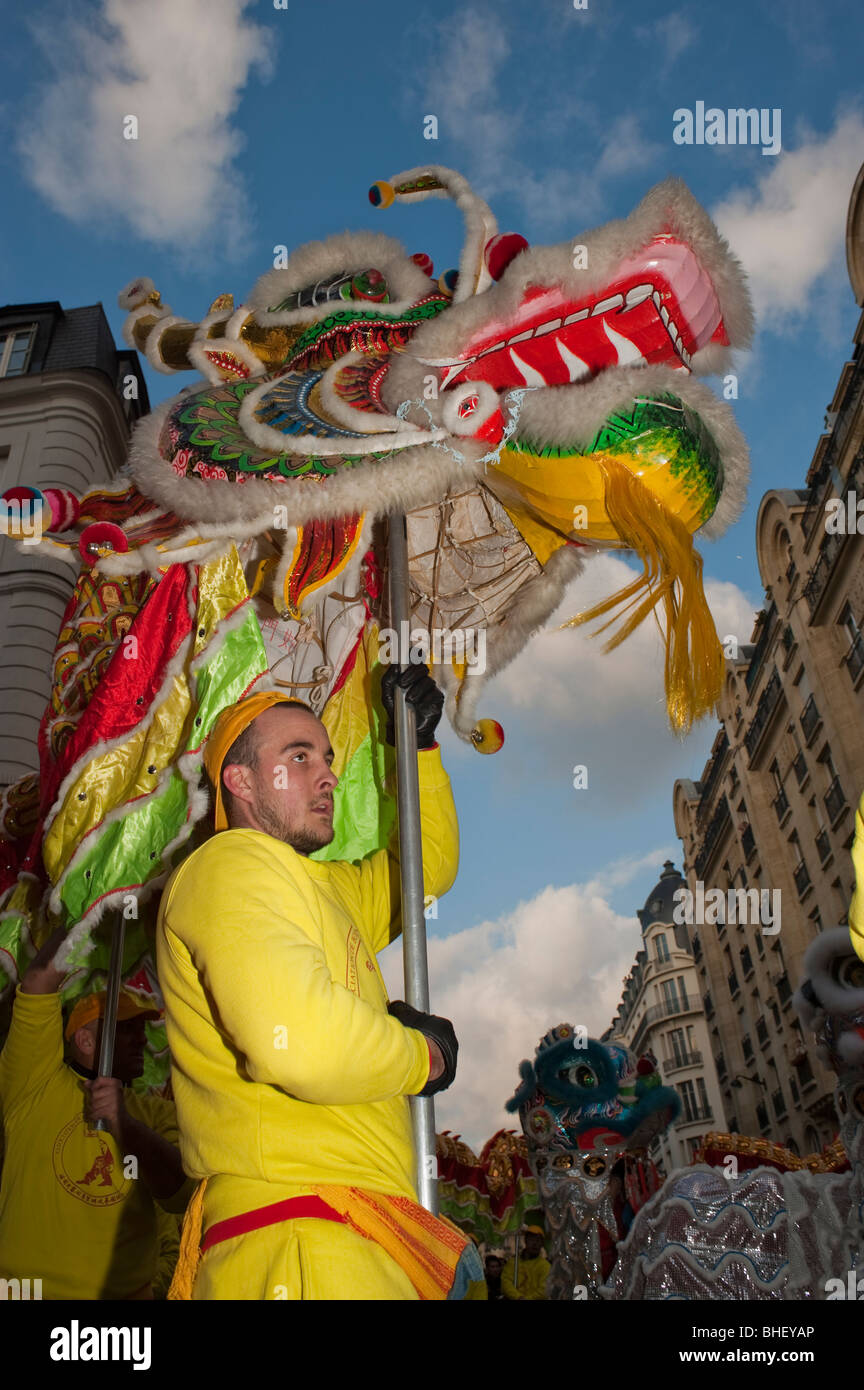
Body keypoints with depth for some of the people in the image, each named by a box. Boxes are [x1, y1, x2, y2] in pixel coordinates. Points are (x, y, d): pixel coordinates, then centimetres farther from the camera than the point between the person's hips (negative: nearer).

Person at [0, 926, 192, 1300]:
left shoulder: (155, 1112, 5)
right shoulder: (36, 1085, -4)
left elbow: (182, 1194, -9)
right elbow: (39, 981, -12)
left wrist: (123, 1124, -20)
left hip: (130, 1290, 4)